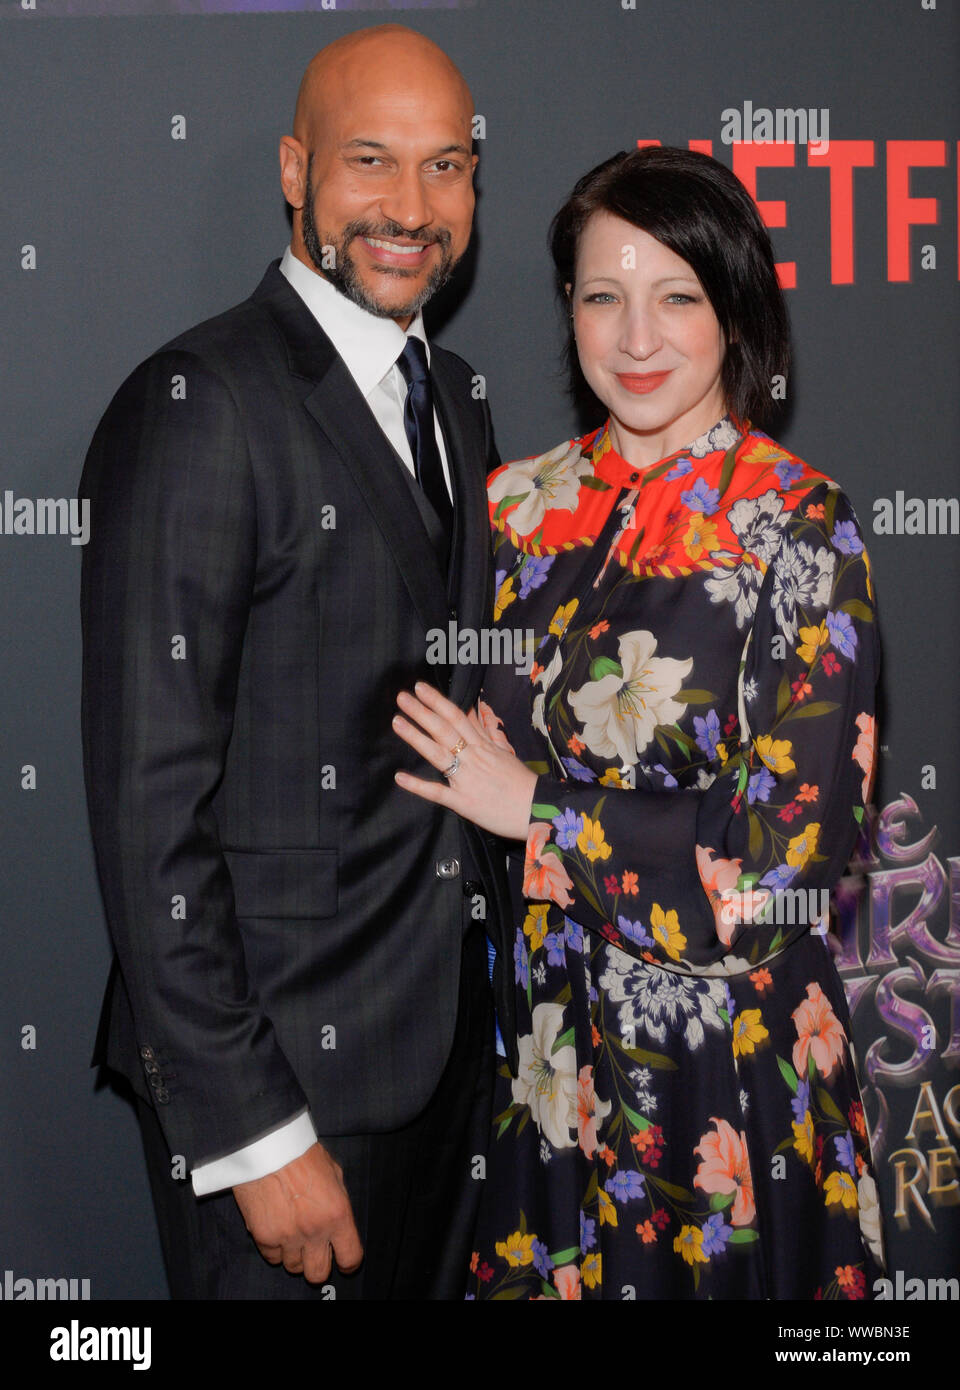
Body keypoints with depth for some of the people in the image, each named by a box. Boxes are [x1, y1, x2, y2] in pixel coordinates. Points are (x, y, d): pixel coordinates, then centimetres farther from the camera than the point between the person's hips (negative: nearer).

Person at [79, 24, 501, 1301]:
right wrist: (248, 1132, -19)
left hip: (447, 1039, 8)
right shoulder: (196, 408, -16)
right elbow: (150, 801, -19)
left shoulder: (455, 401, 10)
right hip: (278, 1060, -7)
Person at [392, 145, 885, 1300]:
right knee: (548, 1265, 17)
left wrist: (538, 812, -14)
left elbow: (799, 835, -17)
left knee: (707, 1265, 12)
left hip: (724, 1037, -4)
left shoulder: (803, 530, -12)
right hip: (547, 1026, 4)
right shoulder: (522, 503, 3)